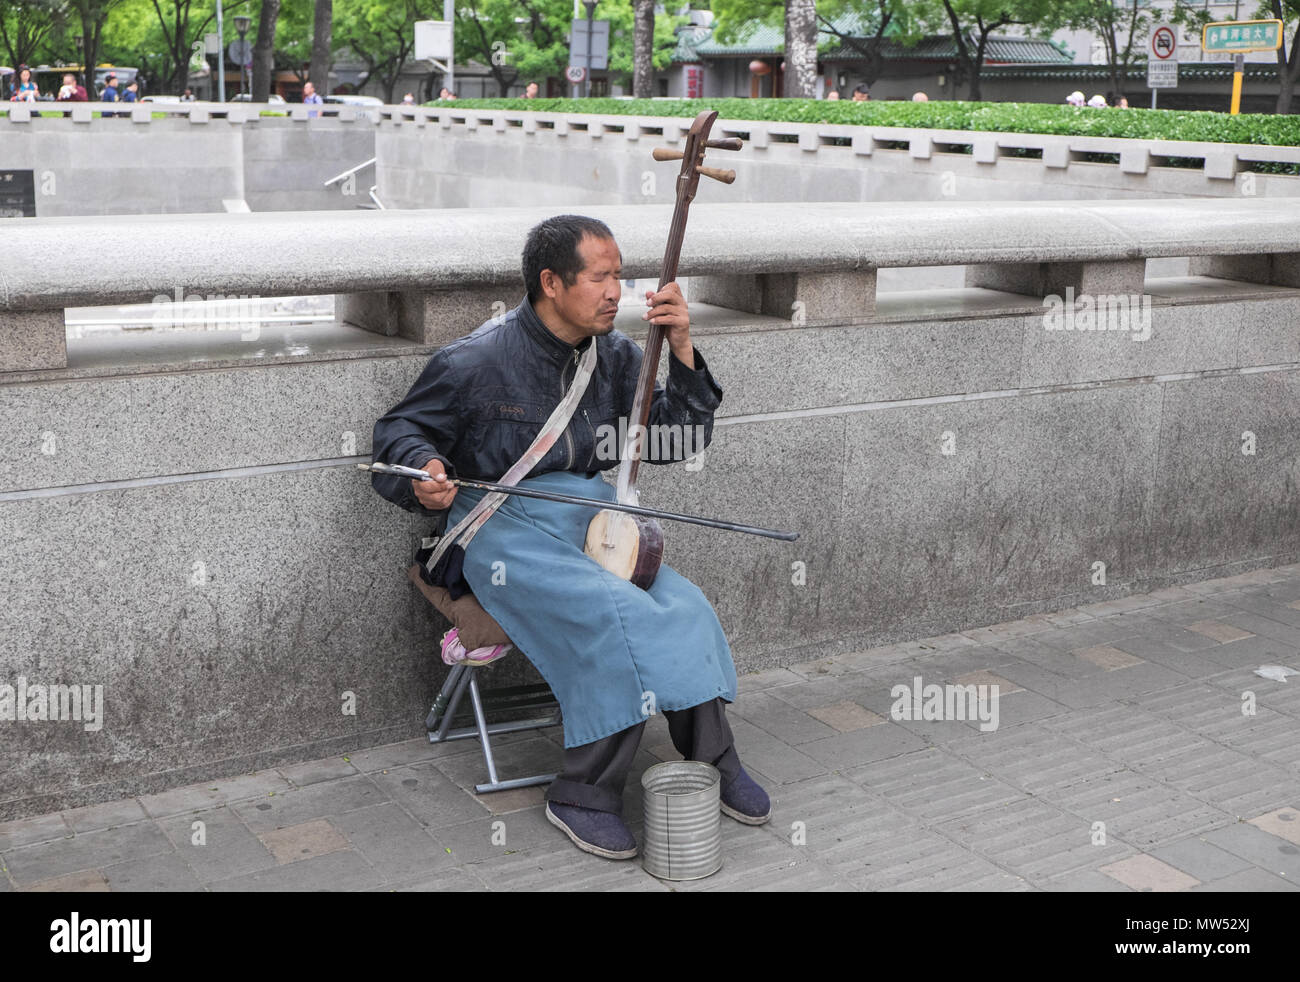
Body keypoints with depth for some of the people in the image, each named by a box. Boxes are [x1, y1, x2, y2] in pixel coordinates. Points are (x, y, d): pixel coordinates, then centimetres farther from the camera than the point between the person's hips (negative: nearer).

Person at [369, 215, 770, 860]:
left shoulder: (614, 355, 8)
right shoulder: (476, 362, -8)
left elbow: (675, 442, 7)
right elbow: (400, 429, 4)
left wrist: (680, 352, -5)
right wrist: (425, 470, -19)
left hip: (594, 518, 6)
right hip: (504, 529, -5)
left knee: (686, 607, -19)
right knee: (614, 616, -30)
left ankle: (712, 761, 1)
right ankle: (584, 795, -16)